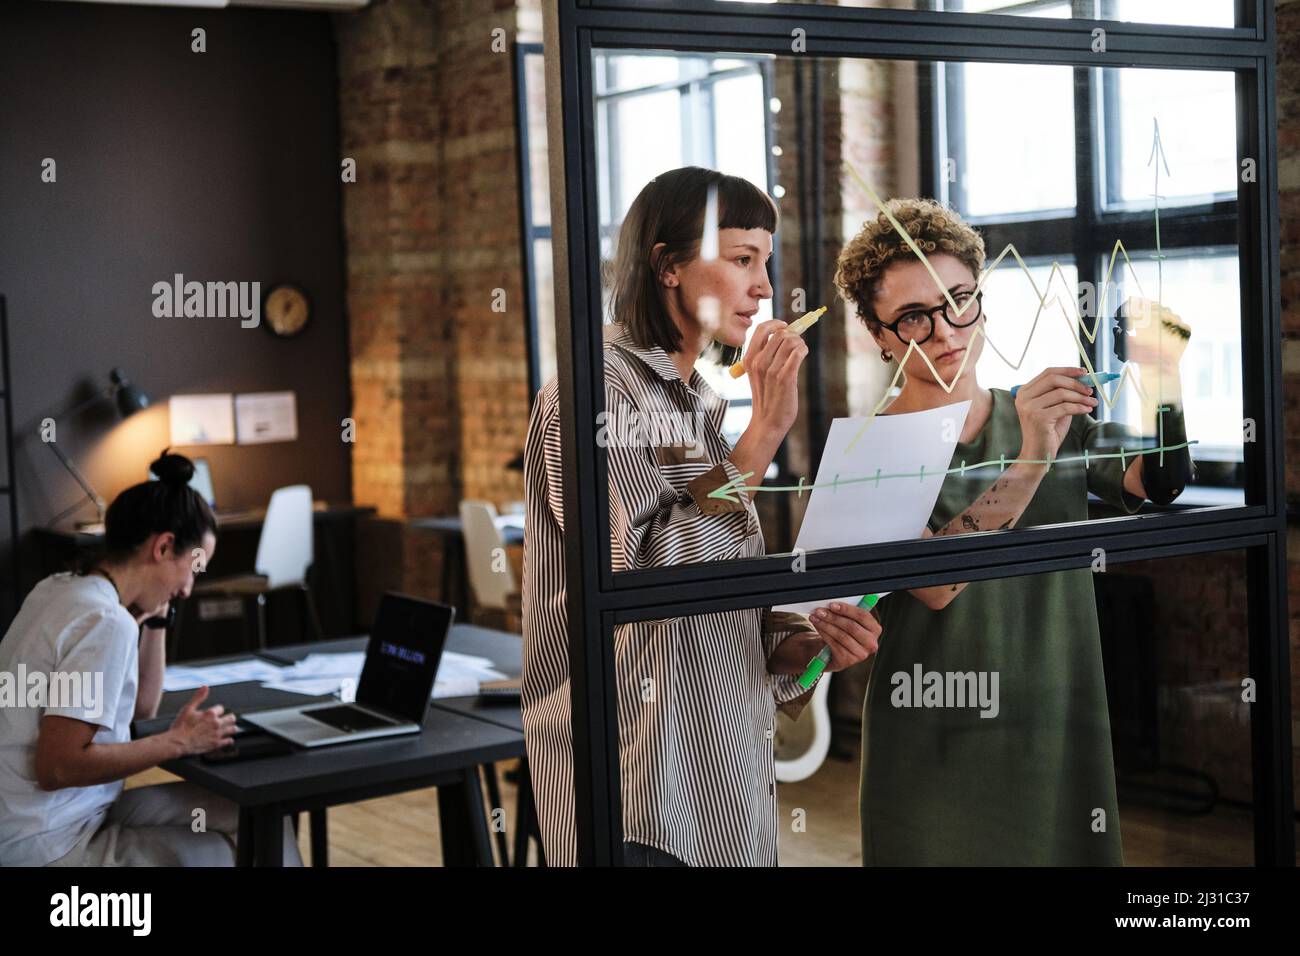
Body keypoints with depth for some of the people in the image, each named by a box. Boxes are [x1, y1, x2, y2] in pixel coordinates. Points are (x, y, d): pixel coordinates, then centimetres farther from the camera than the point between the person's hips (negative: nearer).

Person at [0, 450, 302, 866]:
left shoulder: (59, 589, 9)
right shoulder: (106, 623, -21)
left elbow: (141, 707, 20)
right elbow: (58, 766, -25)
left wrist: (154, 618, 9)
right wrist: (178, 742, -17)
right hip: (47, 847, -10)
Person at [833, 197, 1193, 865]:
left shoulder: (1056, 420, 6)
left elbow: (1158, 482, -9)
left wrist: (1162, 378, -26)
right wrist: (1029, 460, -31)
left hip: (1060, 741, 4)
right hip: (934, 760, -3)